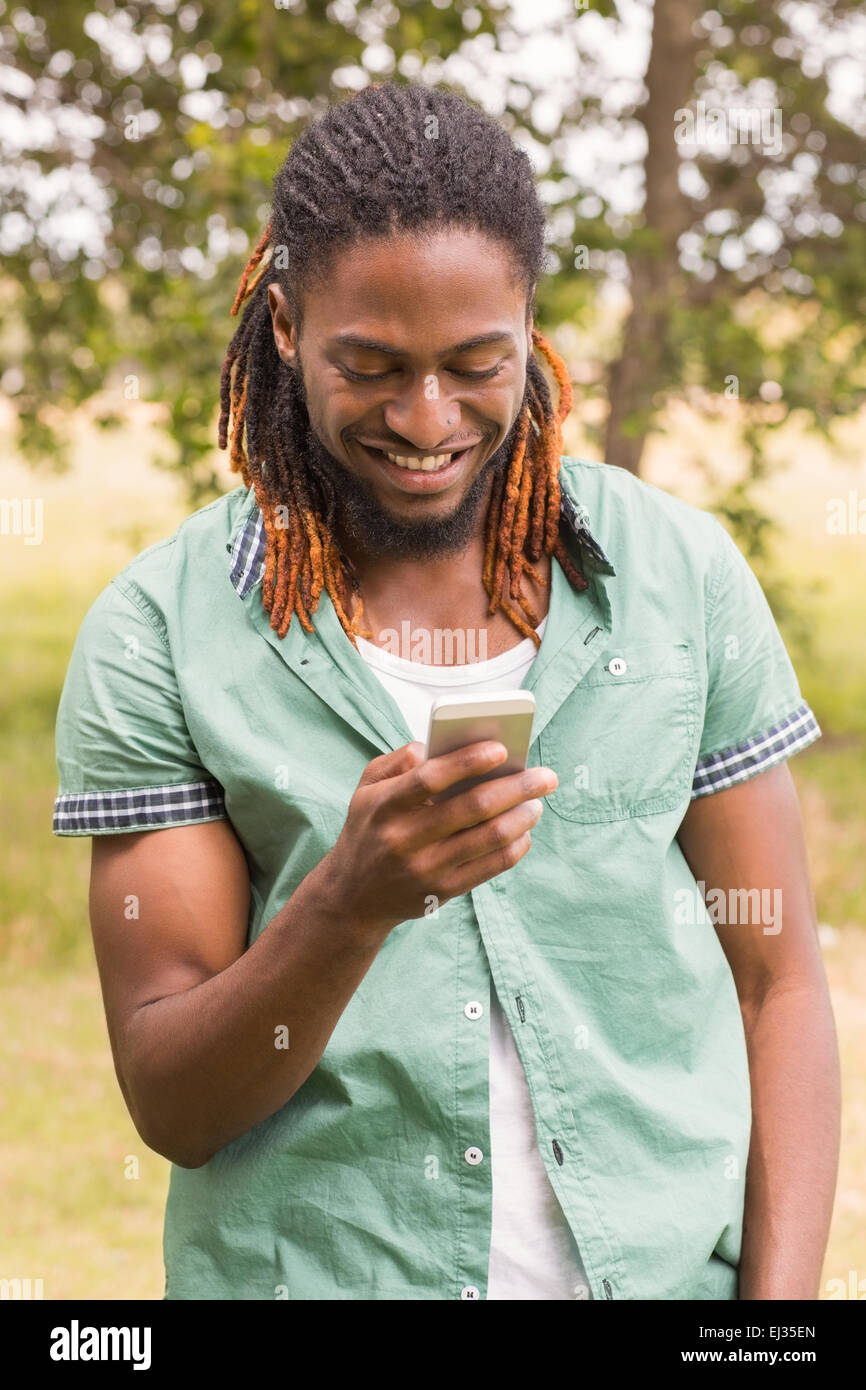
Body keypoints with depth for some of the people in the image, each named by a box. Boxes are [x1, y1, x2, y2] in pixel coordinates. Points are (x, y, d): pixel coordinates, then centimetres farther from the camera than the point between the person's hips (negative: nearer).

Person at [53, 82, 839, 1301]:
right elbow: (170, 1106, -10)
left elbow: (776, 986, 0)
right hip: (319, 1266, -1)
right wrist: (350, 903, -27)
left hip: (666, 1264, 2)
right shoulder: (156, 636, -8)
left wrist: (781, 1297, -11)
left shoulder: (681, 574, -2)